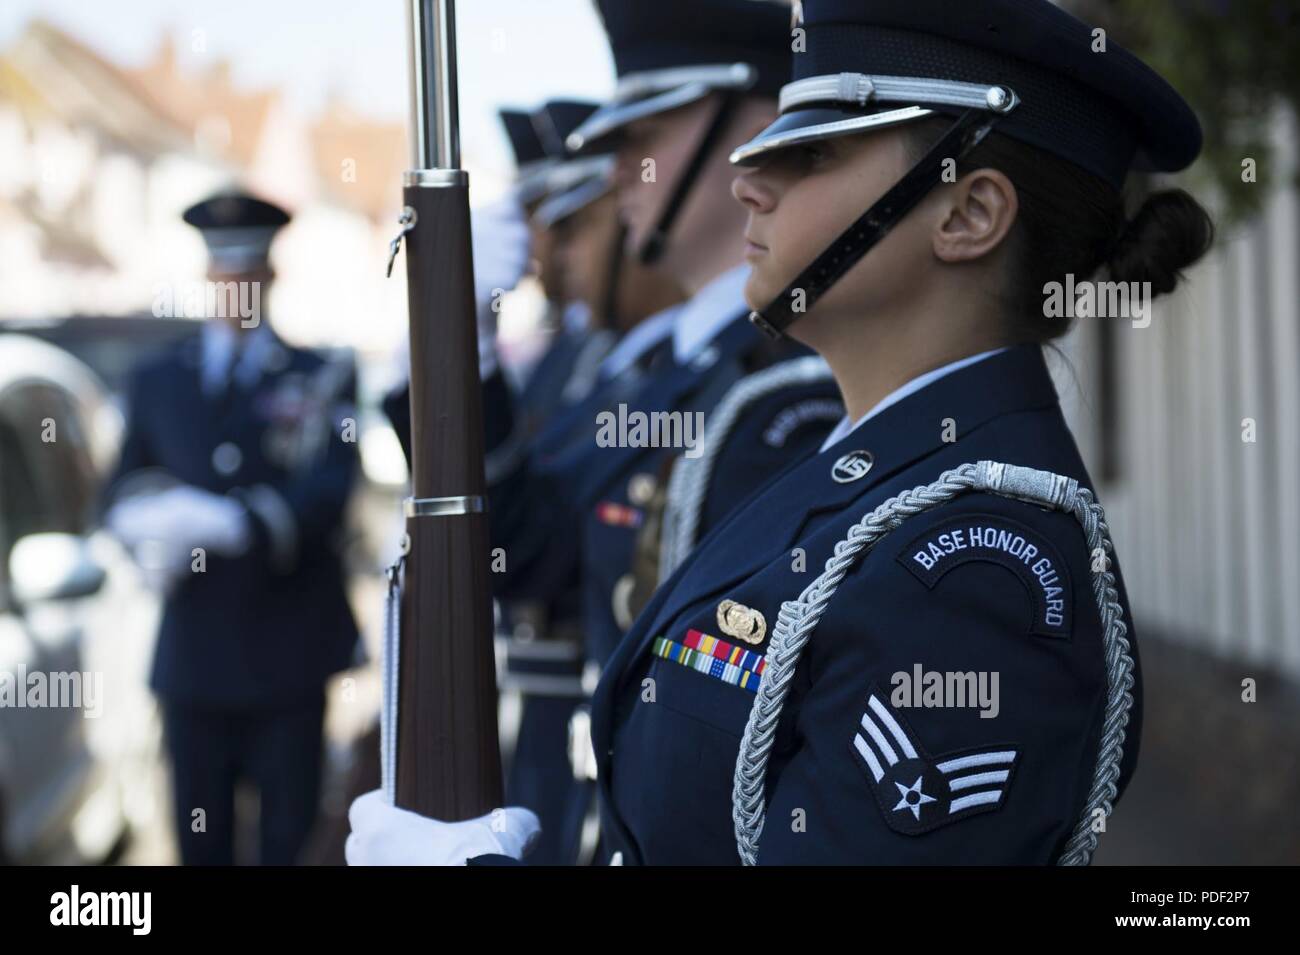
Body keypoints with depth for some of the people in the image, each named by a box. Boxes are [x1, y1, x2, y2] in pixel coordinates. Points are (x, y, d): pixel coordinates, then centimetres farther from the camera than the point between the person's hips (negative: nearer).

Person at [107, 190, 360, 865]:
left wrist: (231, 521, -25)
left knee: (290, 835, 3)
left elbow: (329, 493, -9)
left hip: (287, 652, -2)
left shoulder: (323, 378, 4)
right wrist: (152, 535, -13)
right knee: (200, 838, 7)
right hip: (192, 651, 2)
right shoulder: (155, 381, 14)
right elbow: (124, 490, 11)